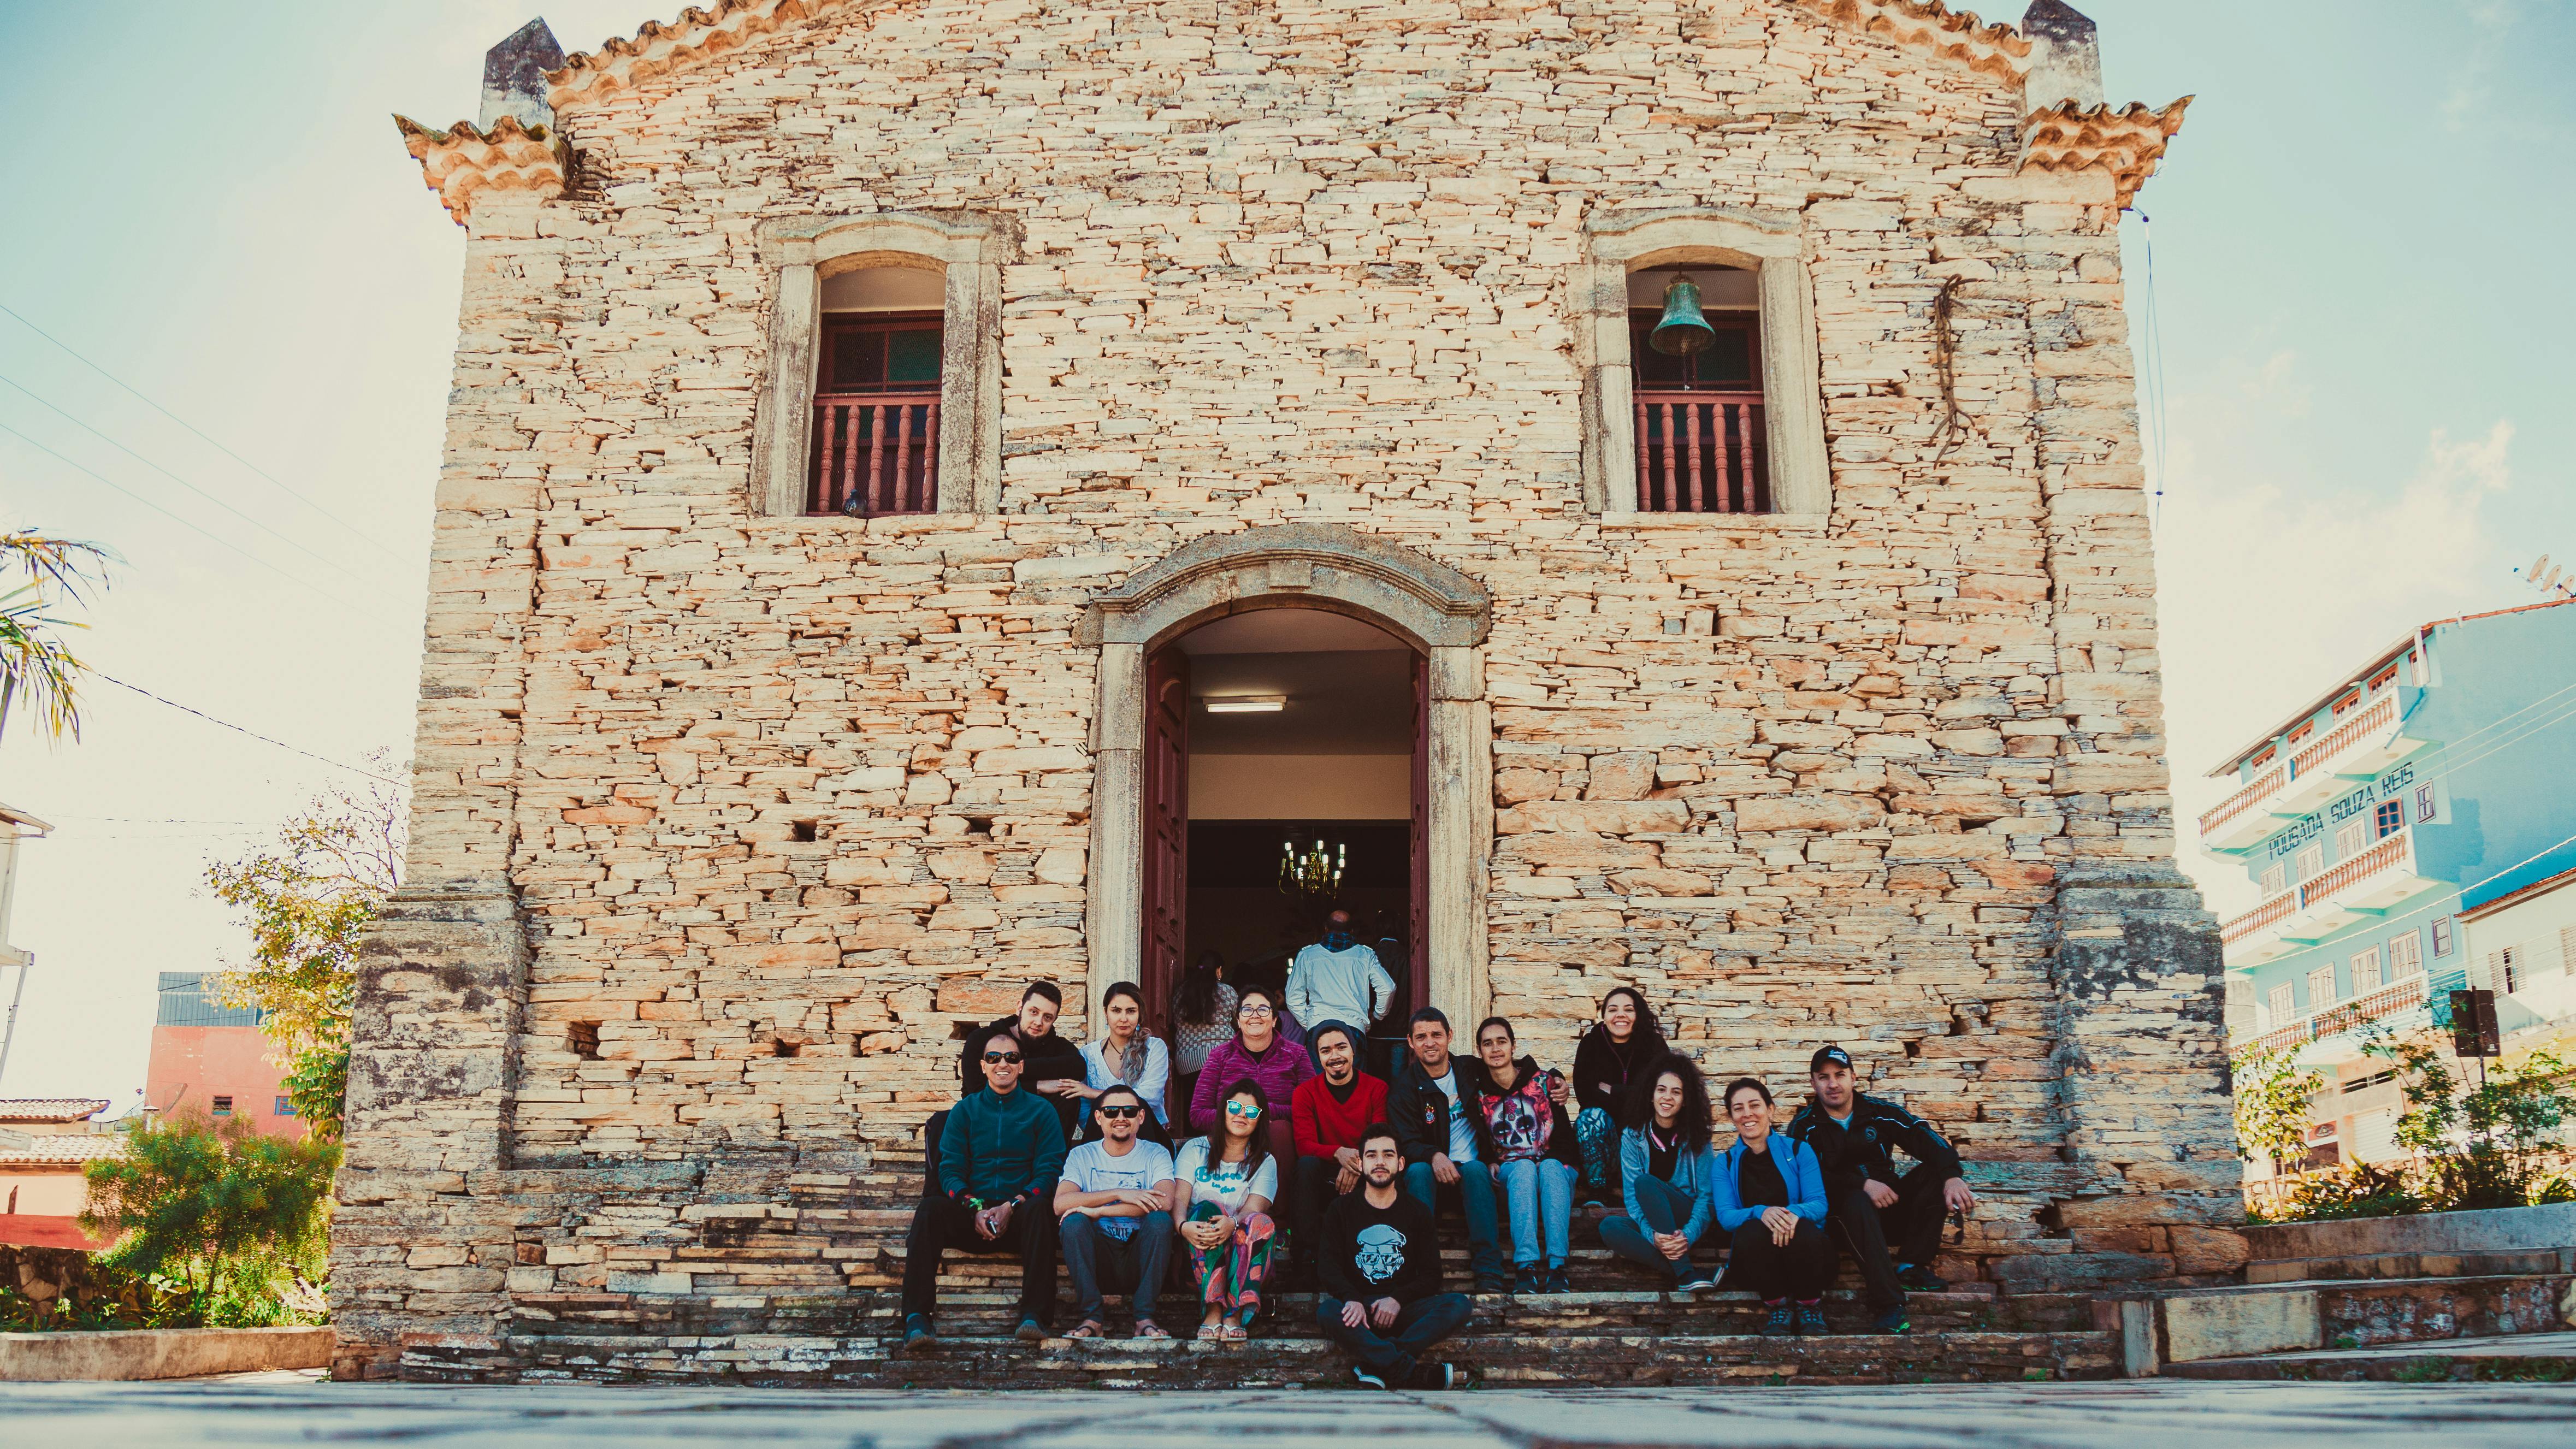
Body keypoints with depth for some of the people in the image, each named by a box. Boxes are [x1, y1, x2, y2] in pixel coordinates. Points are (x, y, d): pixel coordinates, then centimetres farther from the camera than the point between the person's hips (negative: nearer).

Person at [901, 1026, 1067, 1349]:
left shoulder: (1040, 1111, 10)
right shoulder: (964, 1112, 15)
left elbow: (1049, 1172, 0)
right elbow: (949, 1171, 5)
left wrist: (1010, 1207, -16)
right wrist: (975, 1207, -15)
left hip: (1019, 1216, -1)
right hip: (971, 1218, 2)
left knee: (1038, 1208, -36)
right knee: (930, 1209, -28)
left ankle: (1034, 1317, -40)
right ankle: (916, 1319, -35)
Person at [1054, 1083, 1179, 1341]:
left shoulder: (1156, 1154, 3)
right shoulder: (1081, 1156, 6)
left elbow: (1164, 1202, -18)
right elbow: (1060, 1203, -13)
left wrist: (1098, 1211, -22)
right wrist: (1119, 1195, -23)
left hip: (1139, 1257, -1)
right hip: (1098, 1257, 1)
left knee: (1160, 1220, -28)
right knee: (1074, 1221, -26)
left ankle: (1145, 1317, -24)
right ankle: (1092, 1317, -23)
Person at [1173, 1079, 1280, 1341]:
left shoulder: (1265, 1162, 13)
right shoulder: (1196, 1149, 13)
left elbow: (1254, 1208, -6)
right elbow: (1179, 1198, -3)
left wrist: (1233, 1224, -31)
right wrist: (1183, 1226, -27)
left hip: (1242, 1249, 1)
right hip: (1196, 1252, -1)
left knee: (1262, 1223, -30)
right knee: (1208, 1208, -31)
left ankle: (1236, 1314, -40)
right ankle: (1214, 1311, -41)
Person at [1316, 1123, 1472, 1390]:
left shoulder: (1417, 1211, 13)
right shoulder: (1341, 1209, 11)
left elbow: (1431, 1275, 7)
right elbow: (1327, 1266, -1)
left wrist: (1398, 1300, -13)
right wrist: (1352, 1299, -22)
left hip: (1402, 1308, 2)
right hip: (1359, 1308, -2)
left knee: (1460, 1305, -26)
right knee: (1327, 1312, -36)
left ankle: (1377, 1365, -36)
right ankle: (1412, 1373, -41)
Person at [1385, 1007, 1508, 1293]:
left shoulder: (1470, 1071, 9)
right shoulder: (1404, 1087, 3)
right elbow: (1407, 1143, -7)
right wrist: (1434, 1157, -29)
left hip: (1469, 1169, 1)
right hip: (1432, 1171, -1)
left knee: (1476, 1169, -32)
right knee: (1418, 1170, -33)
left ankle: (1489, 1272, -42)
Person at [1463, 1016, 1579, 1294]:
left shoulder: (1542, 1082, 3)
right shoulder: (1478, 1094, 8)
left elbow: (1564, 1135, 2)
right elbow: (1481, 1142, 11)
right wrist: (1491, 1163, -8)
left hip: (1555, 1169, 0)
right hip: (1509, 1172, 0)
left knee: (1550, 1167, -37)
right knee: (1524, 1167, -36)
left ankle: (1557, 1268, -47)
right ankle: (1525, 1268, -48)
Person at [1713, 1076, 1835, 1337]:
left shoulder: (1799, 1151, 9)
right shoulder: (1725, 1164, 10)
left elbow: (1819, 1204, -3)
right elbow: (1725, 1217, -4)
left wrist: (1794, 1213, -28)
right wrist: (1761, 1213, -27)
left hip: (1802, 1252, 0)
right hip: (1754, 1255, 0)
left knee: (1805, 1231, -35)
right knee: (1752, 1232, -35)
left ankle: (1810, 1306, -9)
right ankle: (1778, 1307, -12)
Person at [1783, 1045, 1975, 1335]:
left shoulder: (1880, 1113, 7)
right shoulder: (1804, 1127, 2)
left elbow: (1924, 1138, -9)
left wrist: (1953, 1176, -29)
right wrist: (1863, 1185, -26)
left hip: (1891, 1211, 3)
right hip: (1843, 1217, -3)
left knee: (1934, 1171, -18)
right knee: (1856, 1201, -37)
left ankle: (1911, 1265, -19)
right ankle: (1889, 1306, -44)